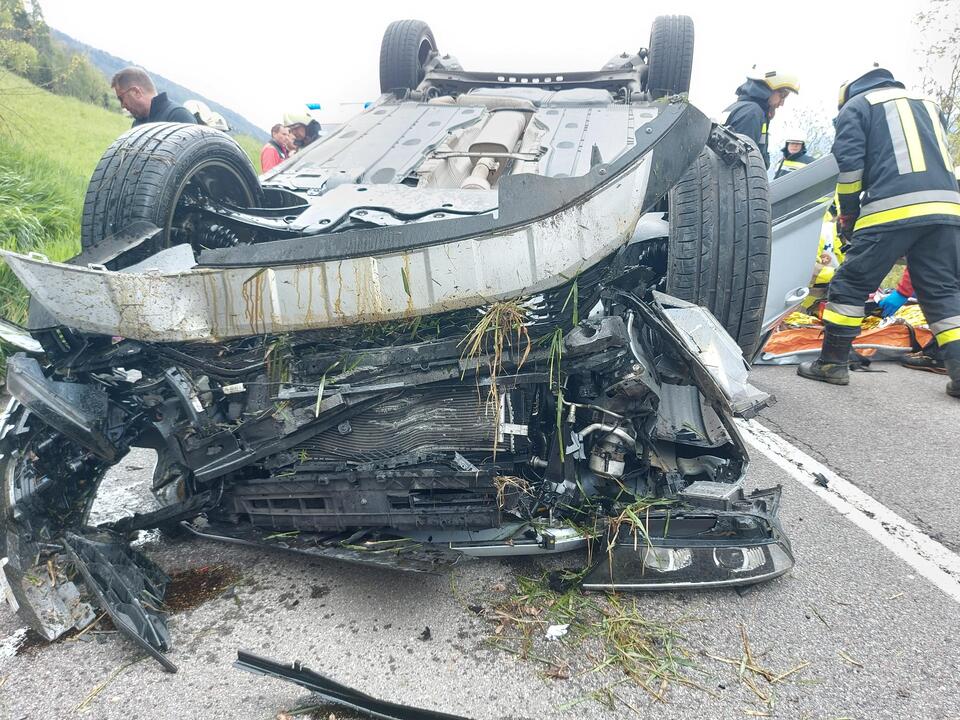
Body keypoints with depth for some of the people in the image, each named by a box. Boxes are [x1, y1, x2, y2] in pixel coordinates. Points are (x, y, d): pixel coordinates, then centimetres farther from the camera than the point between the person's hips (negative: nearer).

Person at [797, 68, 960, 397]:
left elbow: (849, 164, -1)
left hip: (892, 209, -5)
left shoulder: (855, 105, 12)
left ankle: (833, 363, 5)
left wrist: (848, 213, 9)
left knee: (850, 283, 3)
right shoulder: (927, 103, 30)